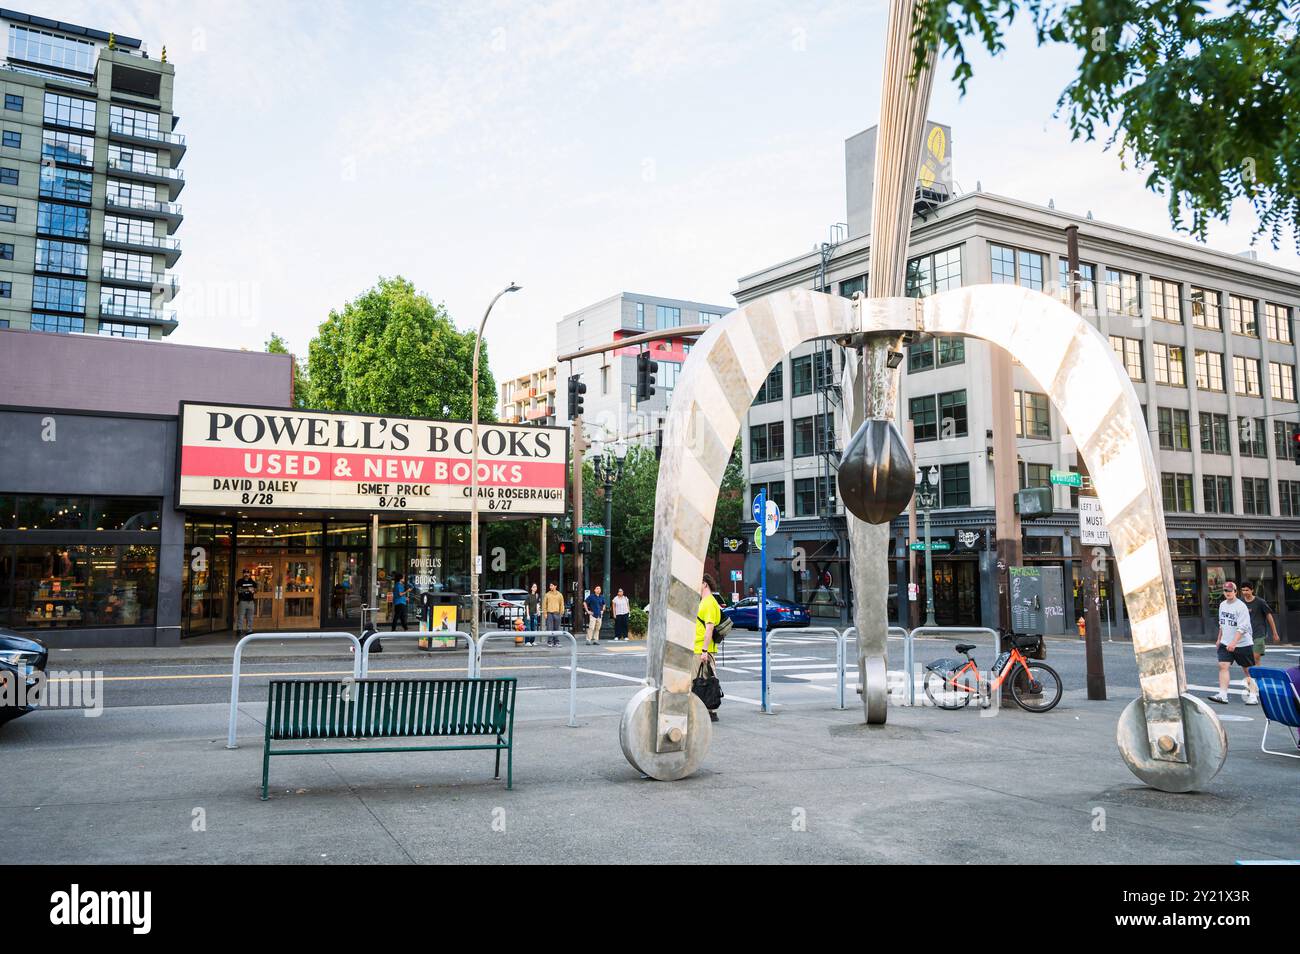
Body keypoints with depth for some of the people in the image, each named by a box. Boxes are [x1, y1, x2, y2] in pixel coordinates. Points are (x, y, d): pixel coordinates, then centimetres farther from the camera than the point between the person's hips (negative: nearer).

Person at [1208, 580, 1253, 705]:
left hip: (1243, 644, -6)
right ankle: (1223, 695, -16)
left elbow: (1242, 628, -22)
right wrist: (1219, 639, 24)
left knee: (1247, 669, 8)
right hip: (1225, 643, 6)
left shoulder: (1241, 606, -14)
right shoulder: (1222, 605, 9)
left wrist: (1234, 643, -30)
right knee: (1223, 666, -10)